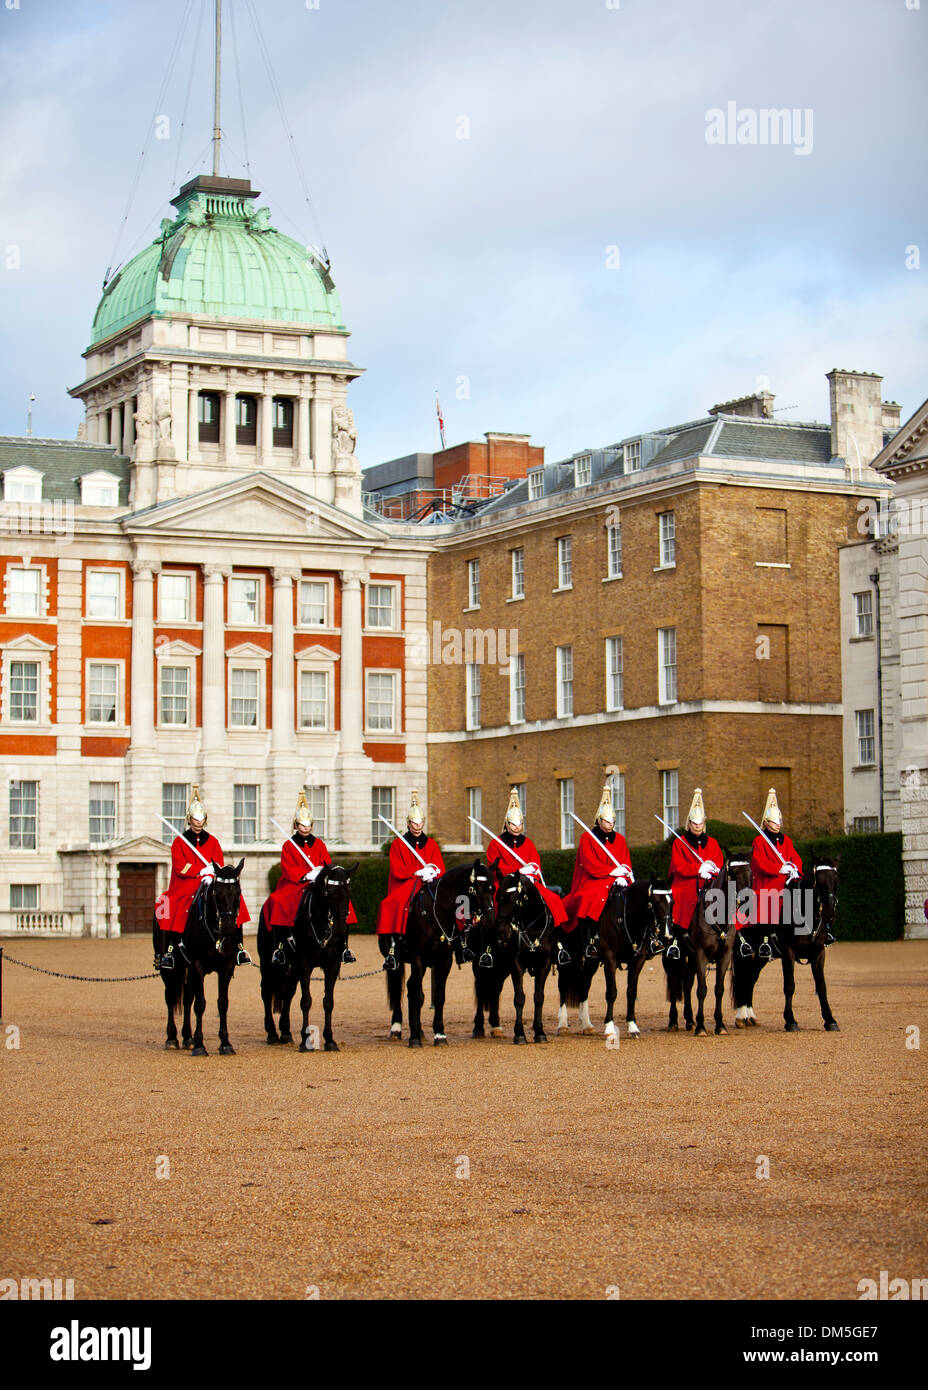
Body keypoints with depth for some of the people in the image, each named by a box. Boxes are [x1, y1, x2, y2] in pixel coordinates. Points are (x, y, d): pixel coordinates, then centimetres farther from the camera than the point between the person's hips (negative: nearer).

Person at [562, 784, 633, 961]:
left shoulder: (619, 840, 17)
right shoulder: (587, 838, 5)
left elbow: (626, 864, 10)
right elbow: (590, 864, -7)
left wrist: (622, 877, -12)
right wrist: (612, 871, -17)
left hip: (615, 881, 4)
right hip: (592, 880, -4)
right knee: (591, 898, -33)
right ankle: (590, 943, -32)